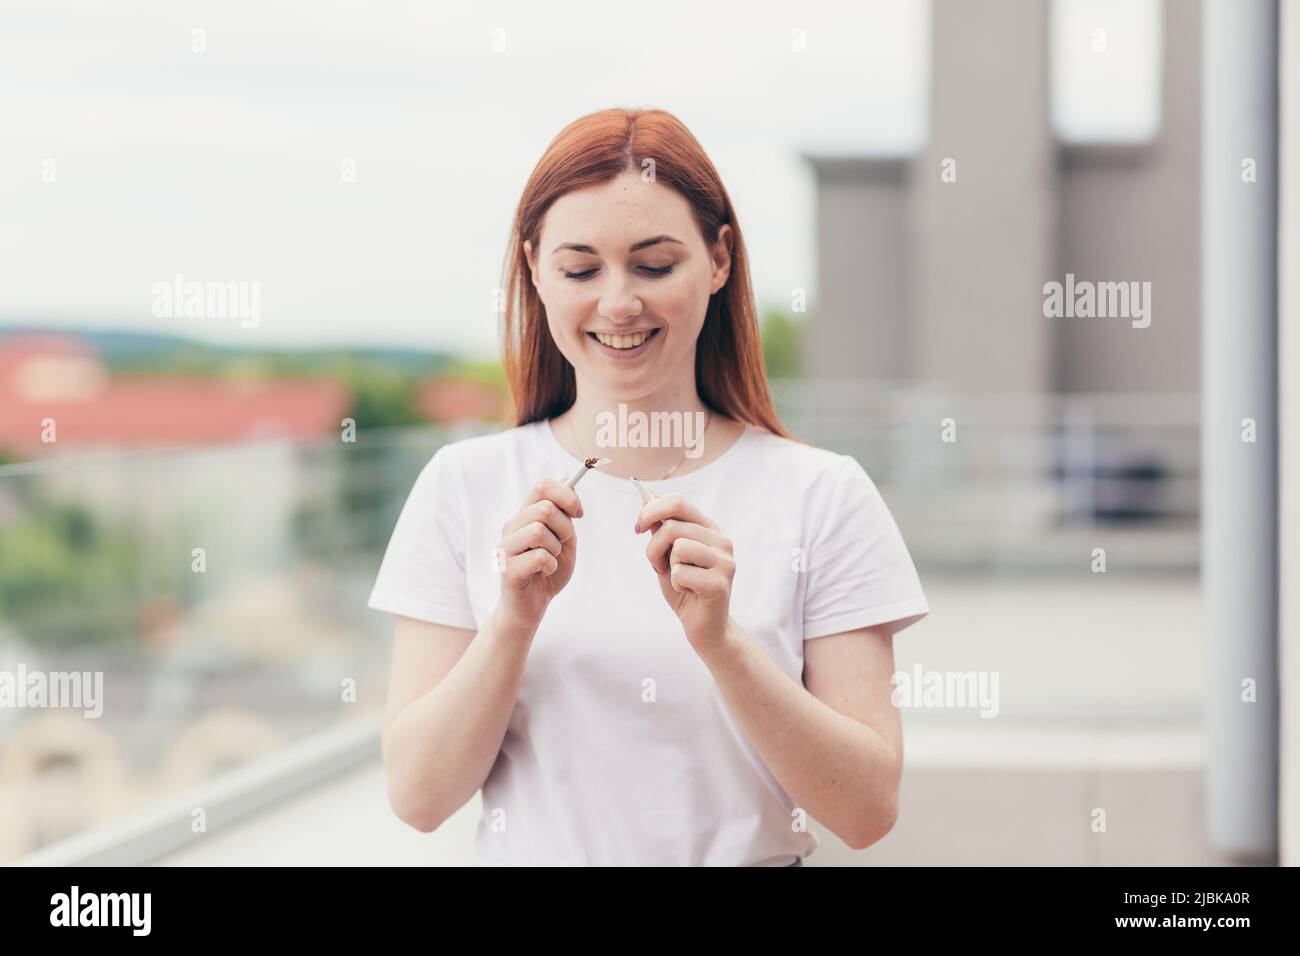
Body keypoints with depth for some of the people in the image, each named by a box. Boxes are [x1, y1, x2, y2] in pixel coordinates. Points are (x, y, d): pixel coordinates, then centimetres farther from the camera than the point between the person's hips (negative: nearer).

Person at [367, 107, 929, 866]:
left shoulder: (823, 497, 0)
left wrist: (718, 638, -16)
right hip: (530, 853, 1)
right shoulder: (465, 488, 3)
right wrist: (514, 619, -14)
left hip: (751, 854, -1)